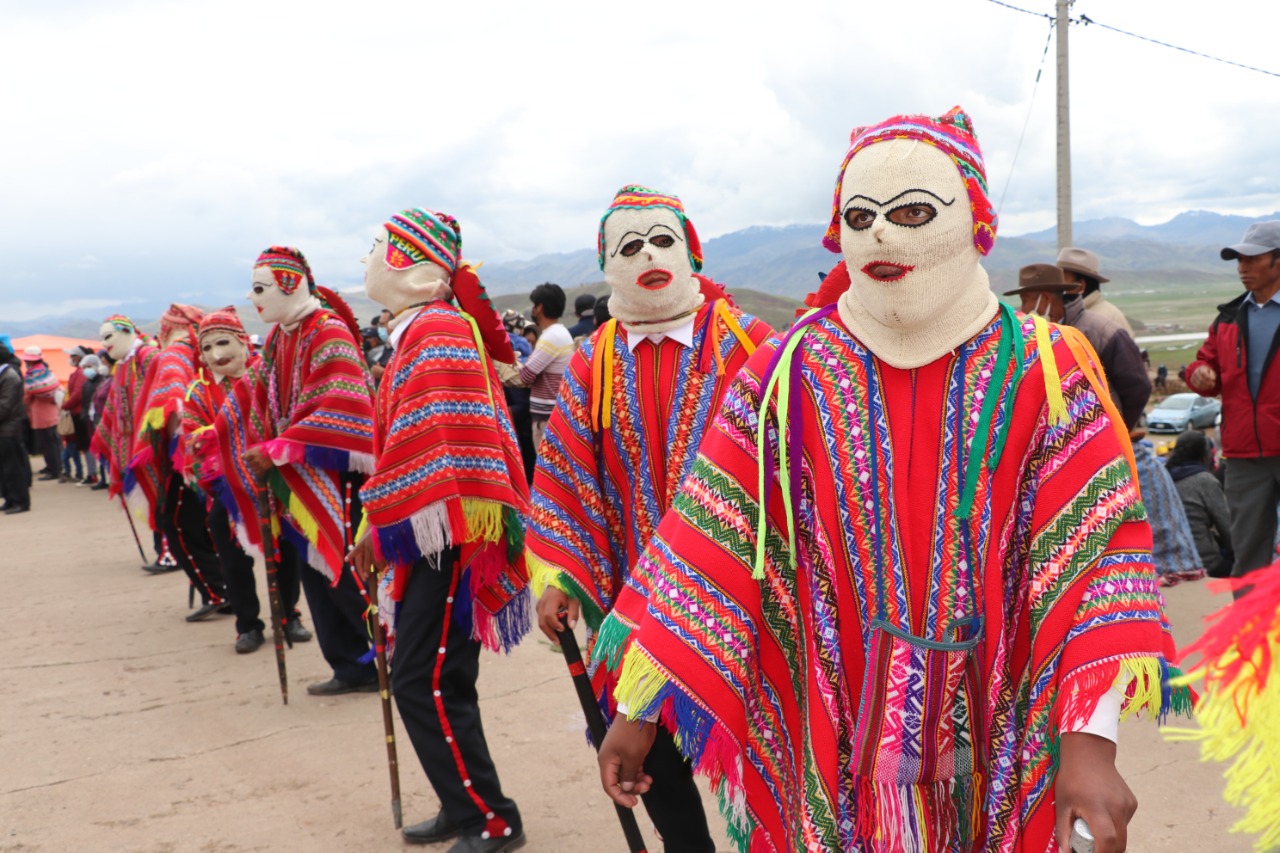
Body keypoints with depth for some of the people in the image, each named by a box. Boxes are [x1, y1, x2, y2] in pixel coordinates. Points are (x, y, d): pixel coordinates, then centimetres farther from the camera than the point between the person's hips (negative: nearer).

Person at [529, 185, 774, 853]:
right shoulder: (594, 362, 5)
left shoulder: (746, 343, -5)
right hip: (633, 593, 3)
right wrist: (561, 575, -1)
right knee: (648, 747, 13)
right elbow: (567, 475, 5)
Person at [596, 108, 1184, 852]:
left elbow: (1099, 549, -11)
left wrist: (1091, 738, -22)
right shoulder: (788, 374, -4)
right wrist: (639, 709, -5)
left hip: (993, 748, 0)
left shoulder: (1044, 371, -5)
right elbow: (709, 548, -5)